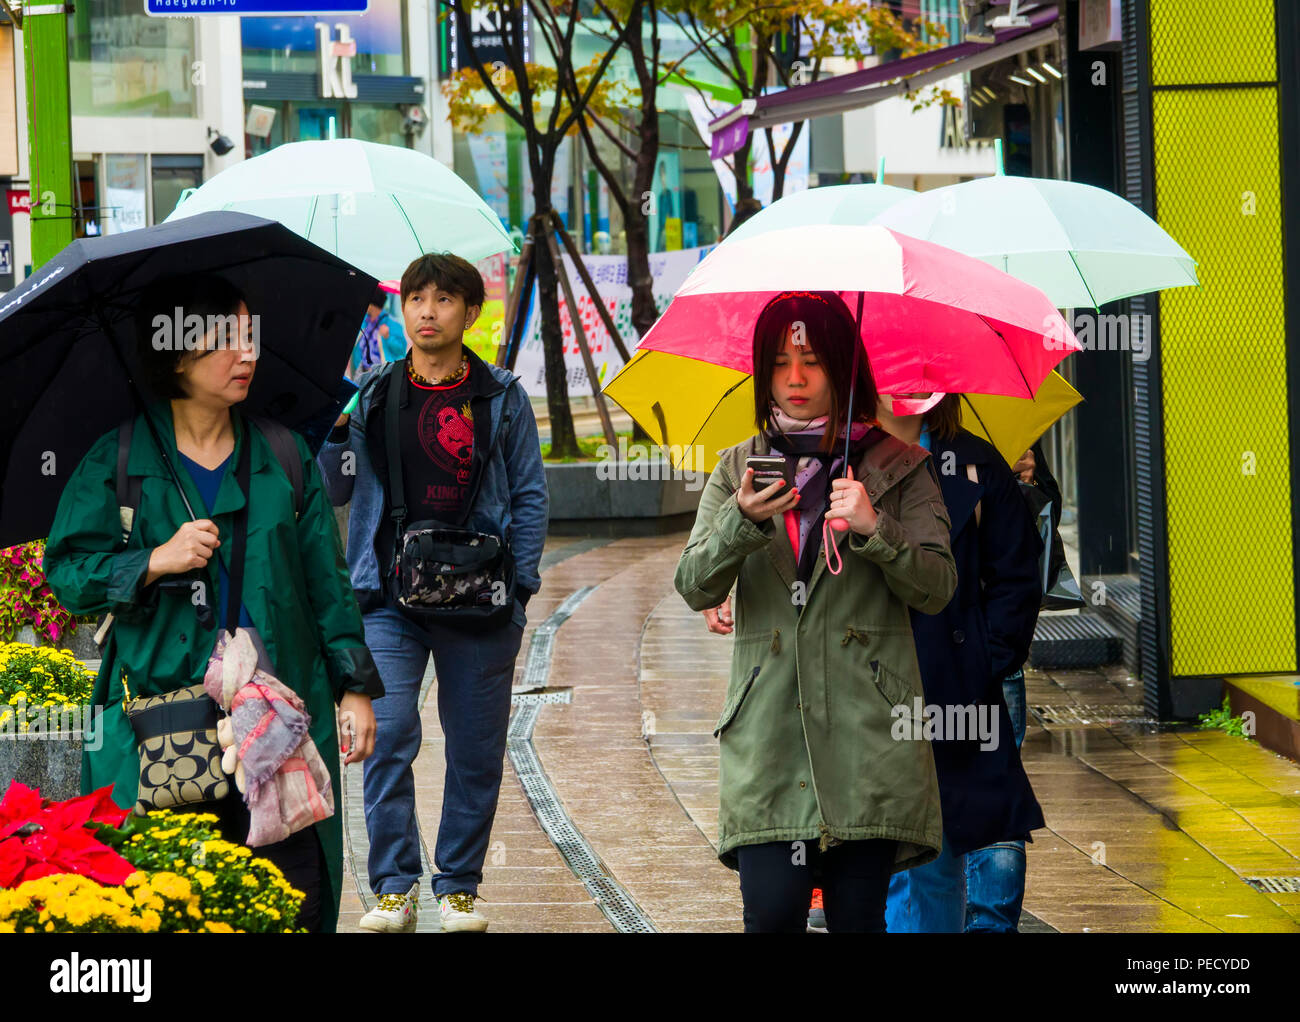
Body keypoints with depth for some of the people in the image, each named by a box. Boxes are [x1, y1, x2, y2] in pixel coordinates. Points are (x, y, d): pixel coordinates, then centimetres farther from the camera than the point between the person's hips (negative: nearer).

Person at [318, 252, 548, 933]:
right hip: (390, 597, 0)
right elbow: (335, 491, 10)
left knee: (475, 749, 4)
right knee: (387, 736, -11)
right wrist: (332, 432, -8)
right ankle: (395, 887, -4)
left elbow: (530, 497, 8)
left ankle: (458, 886, 15)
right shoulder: (373, 397, 8)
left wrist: (519, 584, -1)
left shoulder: (501, 399, 6)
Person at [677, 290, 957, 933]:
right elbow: (694, 587, 2)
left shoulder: (896, 469, 8)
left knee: (857, 916, -3)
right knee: (771, 911, -11)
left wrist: (875, 529, -16)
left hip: (868, 729, -1)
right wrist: (743, 520, -17)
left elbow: (937, 590, 1)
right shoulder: (739, 469, 13)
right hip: (769, 731, 1)